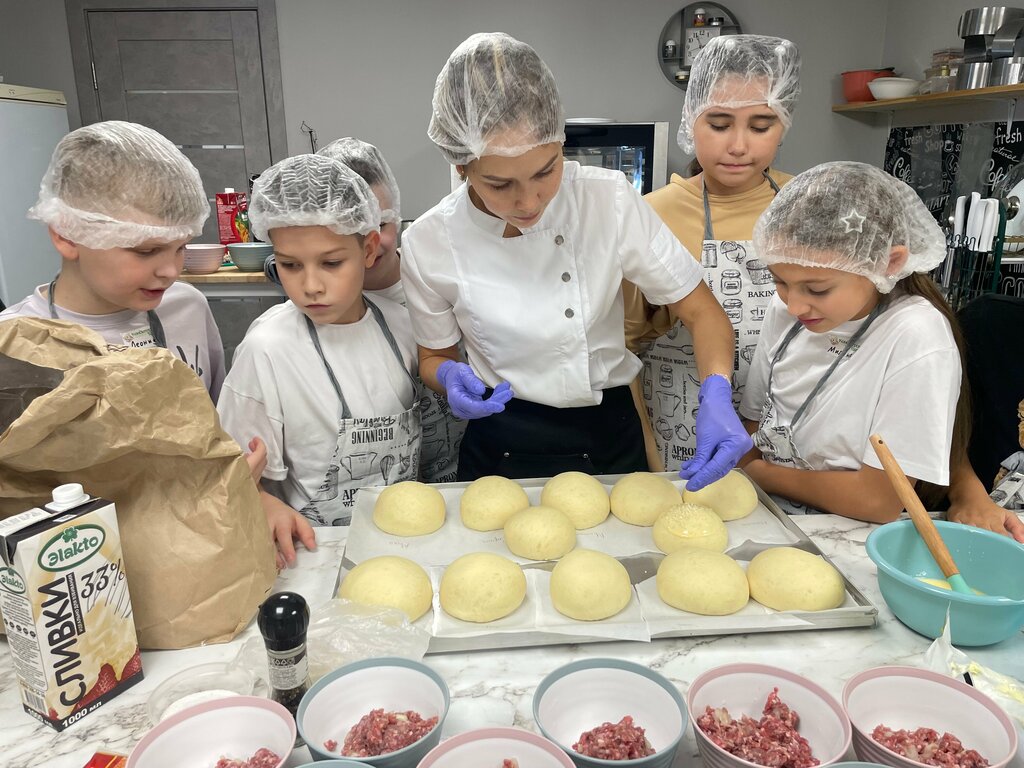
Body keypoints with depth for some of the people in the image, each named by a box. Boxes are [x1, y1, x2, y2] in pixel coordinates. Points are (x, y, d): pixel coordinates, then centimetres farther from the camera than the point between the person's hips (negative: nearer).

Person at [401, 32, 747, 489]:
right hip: (502, 452, 0)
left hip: (611, 443, 1)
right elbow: (434, 356, 1)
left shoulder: (610, 200, -16)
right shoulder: (429, 244, -15)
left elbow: (701, 311, -9)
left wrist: (716, 395, -28)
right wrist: (451, 376, -22)